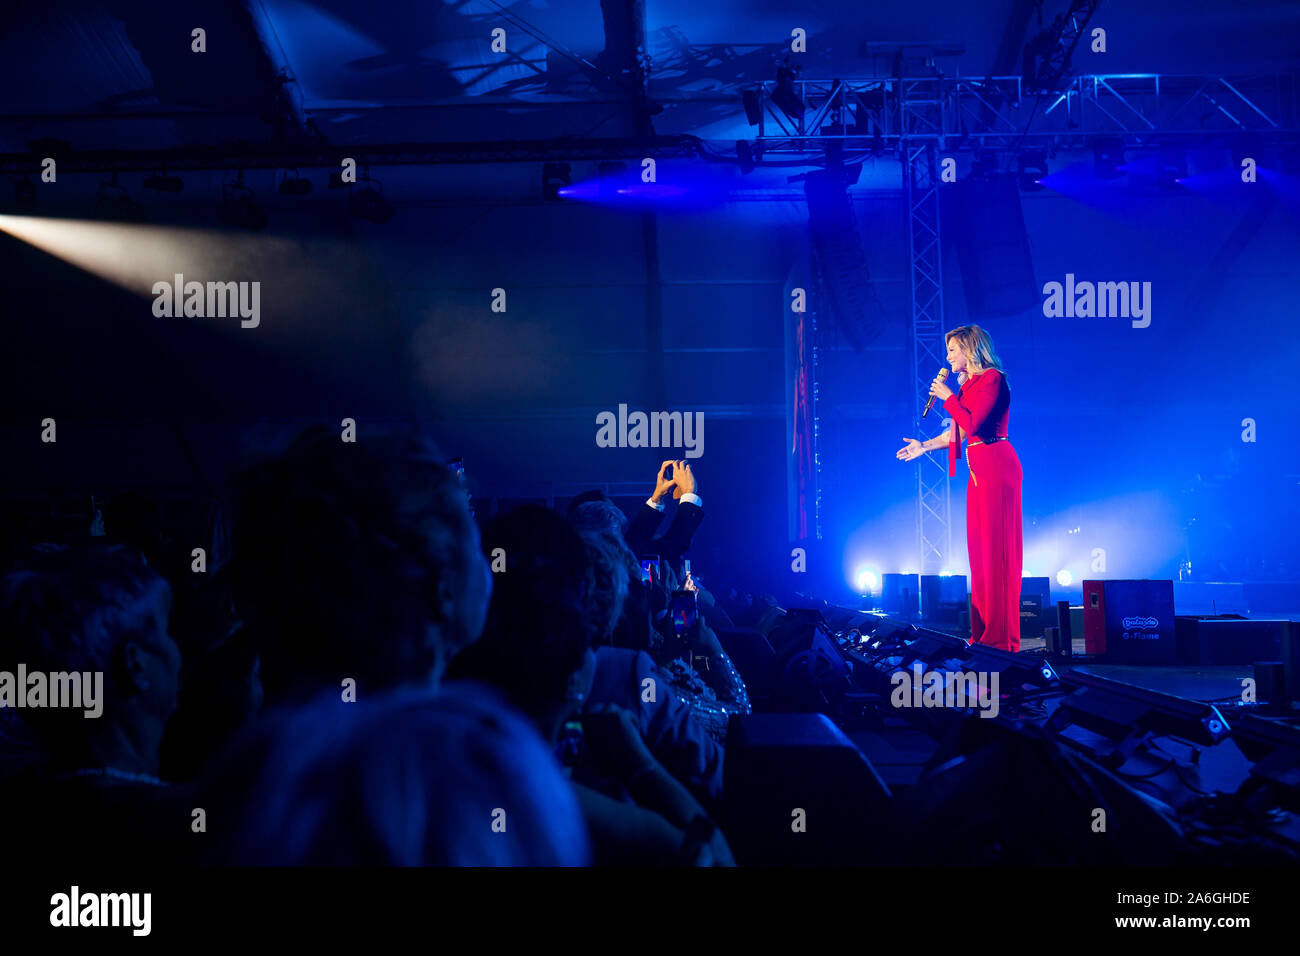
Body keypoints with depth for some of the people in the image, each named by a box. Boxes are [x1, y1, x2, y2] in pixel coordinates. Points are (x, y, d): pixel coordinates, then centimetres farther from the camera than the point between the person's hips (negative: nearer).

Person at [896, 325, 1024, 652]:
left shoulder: (992, 379, -9)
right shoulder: (970, 384, 17)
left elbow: (973, 424, -18)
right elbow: (958, 432, 23)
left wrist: (947, 397, -7)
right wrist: (923, 446, 29)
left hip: (996, 467, -9)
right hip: (979, 470, 9)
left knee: (997, 549, -7)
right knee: (979, 549, 8)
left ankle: (1001, 637, -4)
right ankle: (983, 632, 13)